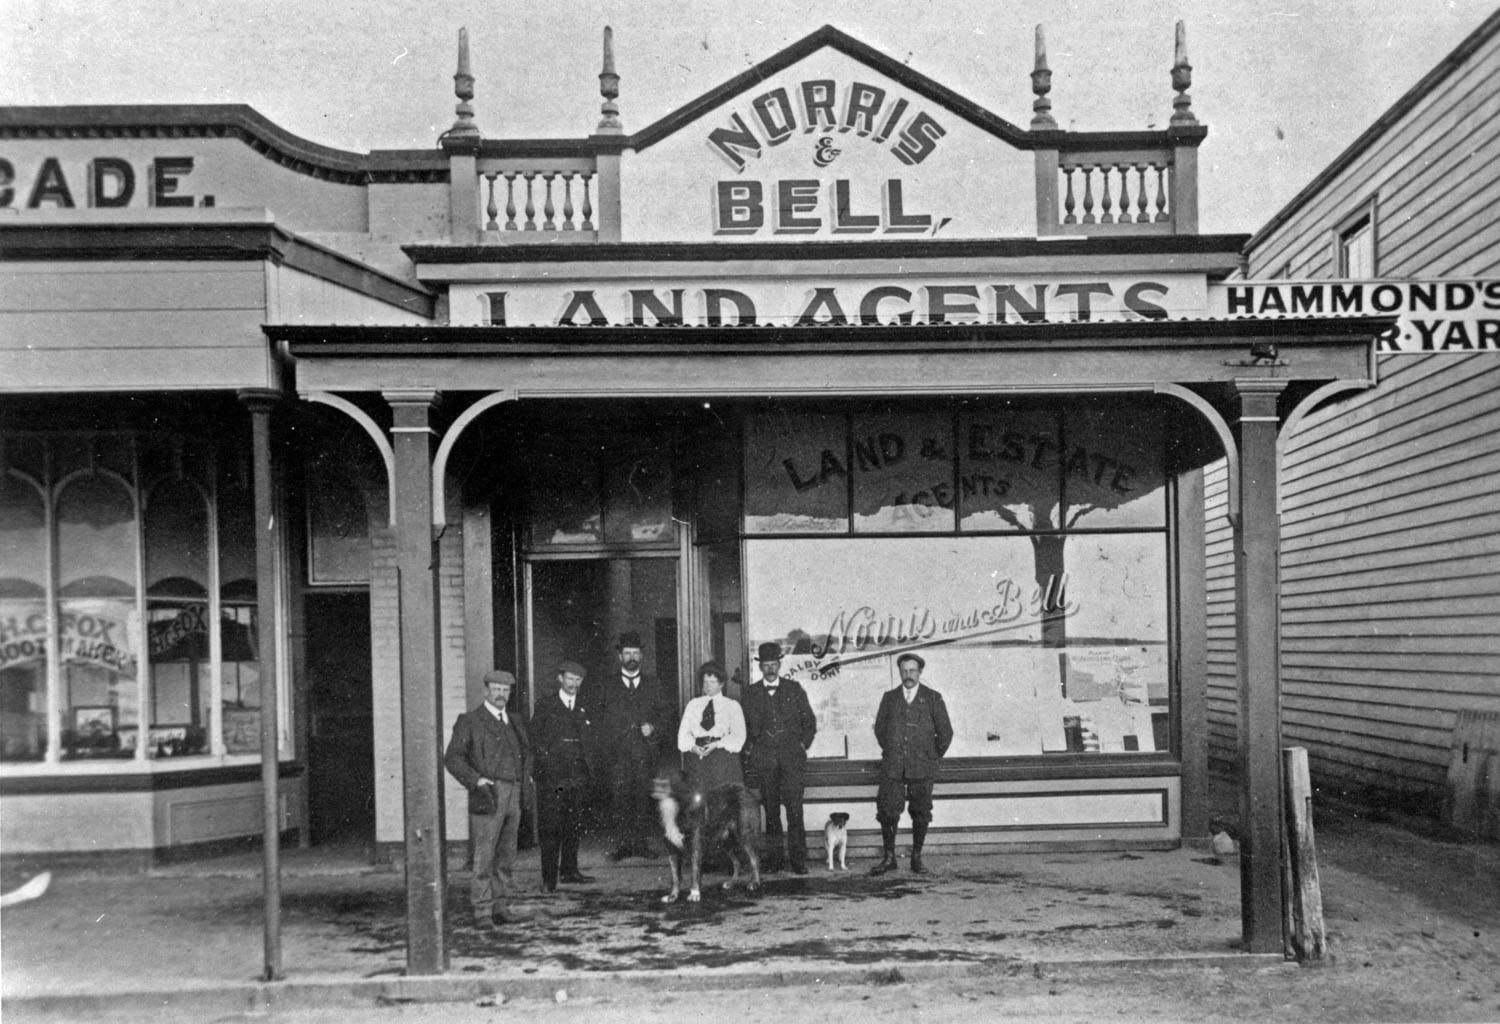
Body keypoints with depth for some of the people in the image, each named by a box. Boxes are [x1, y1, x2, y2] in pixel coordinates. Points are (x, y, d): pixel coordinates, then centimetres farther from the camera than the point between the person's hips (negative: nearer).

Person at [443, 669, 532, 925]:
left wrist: (524, 779, 16)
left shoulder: (514, 721, 17)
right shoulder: (470, 721, 0)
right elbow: (452, 758, -5)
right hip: (488, 796, -6)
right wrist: (475, 780, -16)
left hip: (514, 797, 6)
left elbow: (527, 750, 31)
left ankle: (501, 907, 11)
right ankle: (482, 911, -6)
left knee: (506, 857, 7)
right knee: (484, 857, -8)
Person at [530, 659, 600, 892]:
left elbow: (591, 742, 16)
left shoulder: (583, 709, 16)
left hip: (578, 777, 4)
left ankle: (569, 871, 17)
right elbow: (534, 738, 0)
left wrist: (592, 768, 6)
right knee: (550, 827, -6)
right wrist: (544, 760, -9)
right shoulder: (544, 705, 4)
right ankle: (549, 878, -4)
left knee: (574, 825, 7)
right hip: (551, 777, -4)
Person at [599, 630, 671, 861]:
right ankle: (622, 844, -6)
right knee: (620, 796, -10)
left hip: (646, 749, 2)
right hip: (618, 751, -2)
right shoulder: (607, 683, 10)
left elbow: (666, 714, 16)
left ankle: (642, 843, 2)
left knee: (645, 797, -3)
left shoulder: (650, 684, 16)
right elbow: (598, 713, 8)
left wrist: (654, 728, -2)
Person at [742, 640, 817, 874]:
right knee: (770, 810, 2)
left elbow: (809, 721, 11)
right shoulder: (751, 692, 9)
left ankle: (798, 859, -7)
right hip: (763, 758, 1)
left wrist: (802, 745, 1)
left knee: (794, 809, -9)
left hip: (791, 758, -1)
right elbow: (745, 726, 13)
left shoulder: (794, 689, 8)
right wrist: (750, 749, 2)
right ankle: (774, 858, 8)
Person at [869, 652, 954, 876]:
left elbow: (945, 732, 6)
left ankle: (917, 859, 12)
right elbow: (879, 728, 18)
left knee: (921, 813, 2)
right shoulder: (889, 697, 9)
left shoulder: (933, 698, 3)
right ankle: (889, 858, 3)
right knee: (887, 811, -5)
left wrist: (933, 758, 7)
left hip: (922, 767, -1)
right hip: (892, 767, 1)